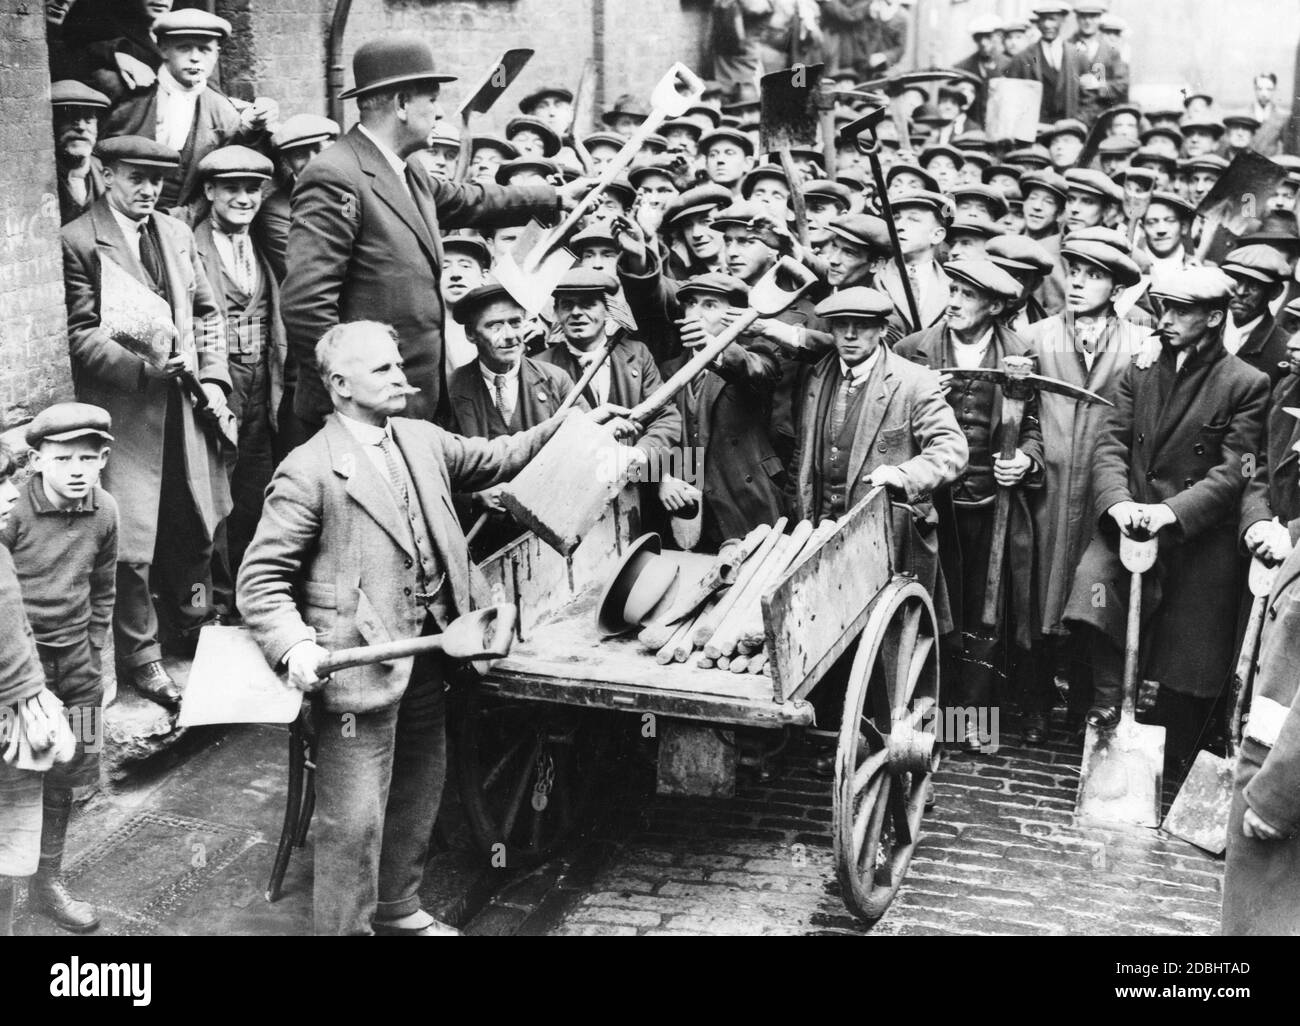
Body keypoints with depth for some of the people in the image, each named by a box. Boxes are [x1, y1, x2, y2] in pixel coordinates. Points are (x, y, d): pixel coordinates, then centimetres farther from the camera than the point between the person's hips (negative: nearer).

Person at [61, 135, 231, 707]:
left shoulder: (177, 235, 12)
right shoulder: (77, 242, -8)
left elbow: (206, 311, 16)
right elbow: (81, 336, -11)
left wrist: (213, 377, 4)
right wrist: (144, 365, -23)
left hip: (186, 403, 6)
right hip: (125, 410, -6)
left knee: (195, 529, 17)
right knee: (132, 547, -3)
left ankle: (193, 628, 38)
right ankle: (140, 659, 12)